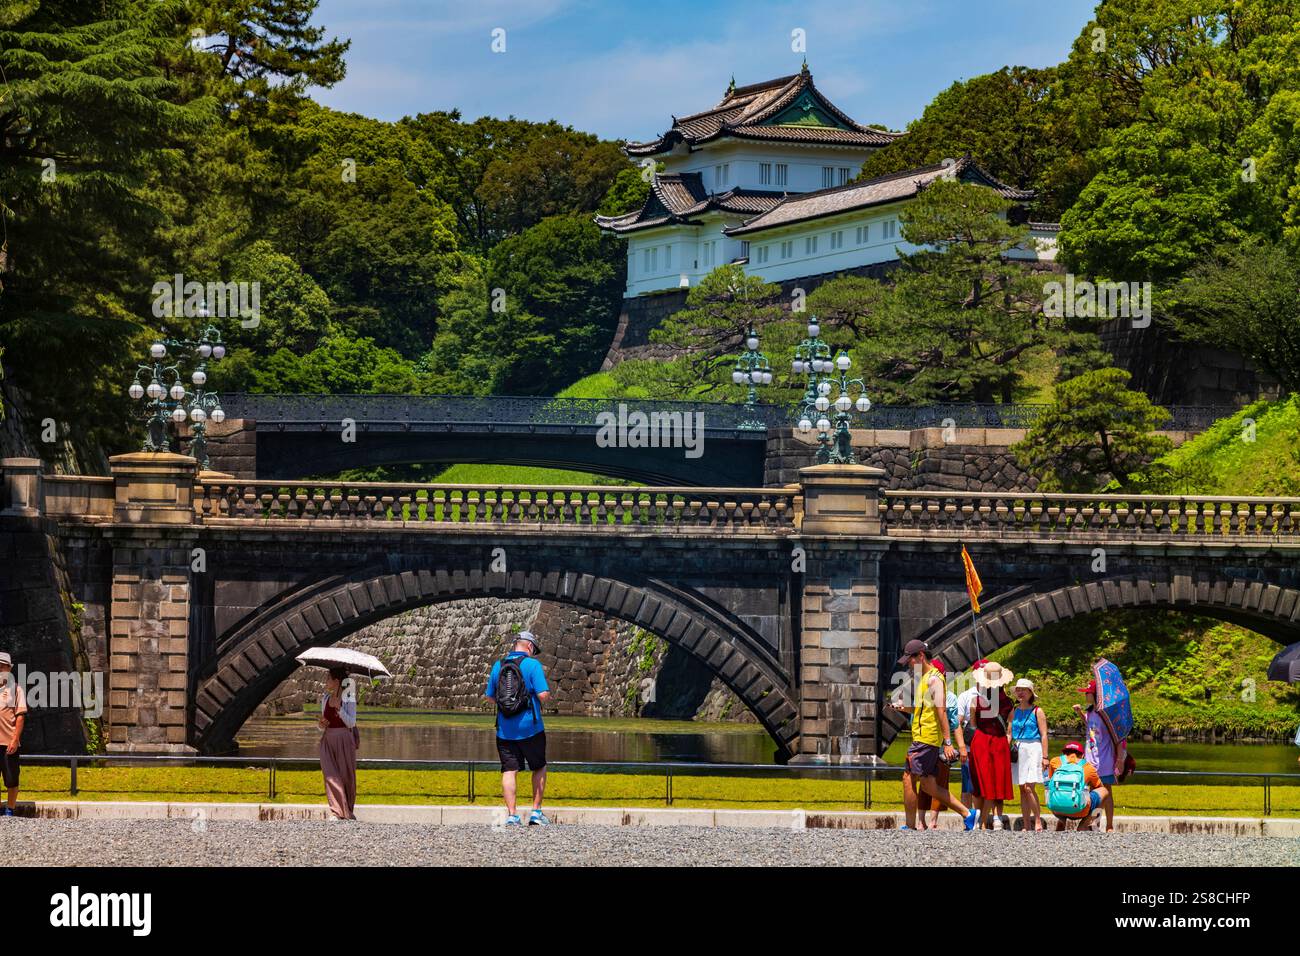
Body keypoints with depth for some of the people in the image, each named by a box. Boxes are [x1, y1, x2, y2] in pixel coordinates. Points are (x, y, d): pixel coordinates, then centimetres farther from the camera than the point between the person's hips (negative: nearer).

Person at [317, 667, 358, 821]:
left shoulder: (348, 698, -4)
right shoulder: (325, 698, 11)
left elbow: (351, 723, -12)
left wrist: (338, 708, -22)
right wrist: (320, 724, -3)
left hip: (344, 740, -4)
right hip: (328, 739, 4)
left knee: (346, 775, 2)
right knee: (331, 775, -8)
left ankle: (348, 812, 17)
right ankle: (336, 812, -10)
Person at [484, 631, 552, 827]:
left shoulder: (498, 665, 7)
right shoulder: (532, 664, -7)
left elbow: (490, 697, 12)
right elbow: (543, 695, -15)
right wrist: (548, 697, 8)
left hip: (505, 730, 3)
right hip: (530, 728, -3)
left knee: (509, 771, 2)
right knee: (539, 768, 14)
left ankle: (511, 815, -6)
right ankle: (536, 812, 11)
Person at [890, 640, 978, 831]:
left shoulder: (934, 679, -12)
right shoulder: (923, 678, 19)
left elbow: (941, 711, -18)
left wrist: (947, 743, -23)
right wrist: (905, 708, 10)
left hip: (926, 738, -10)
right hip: (921, 736, 10)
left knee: (909, 779, -7)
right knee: (928, 785, 9)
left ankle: (910, 827, -2)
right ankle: (967, 814, 11)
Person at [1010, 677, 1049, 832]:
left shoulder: (1037, 711, 0)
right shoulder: (1014, 712, 13)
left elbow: (1044, 735, -3)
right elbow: (1010, 734, 17)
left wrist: (1045, 757, -8)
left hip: (1033, 748, -5)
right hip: (1018, 750, 5)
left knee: (1029, 787, -15)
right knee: (1022, 790, 4)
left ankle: (1038, 821, -4)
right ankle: (1026, 826, 6)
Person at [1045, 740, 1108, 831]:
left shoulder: (1055, 762, 18)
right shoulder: (1088, 767, 18)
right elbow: (1100, 787, 35)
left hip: (1056, 809, 3)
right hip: (1078, 812, -3)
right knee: (1103, 791, 23)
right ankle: (1082, 827, 12)